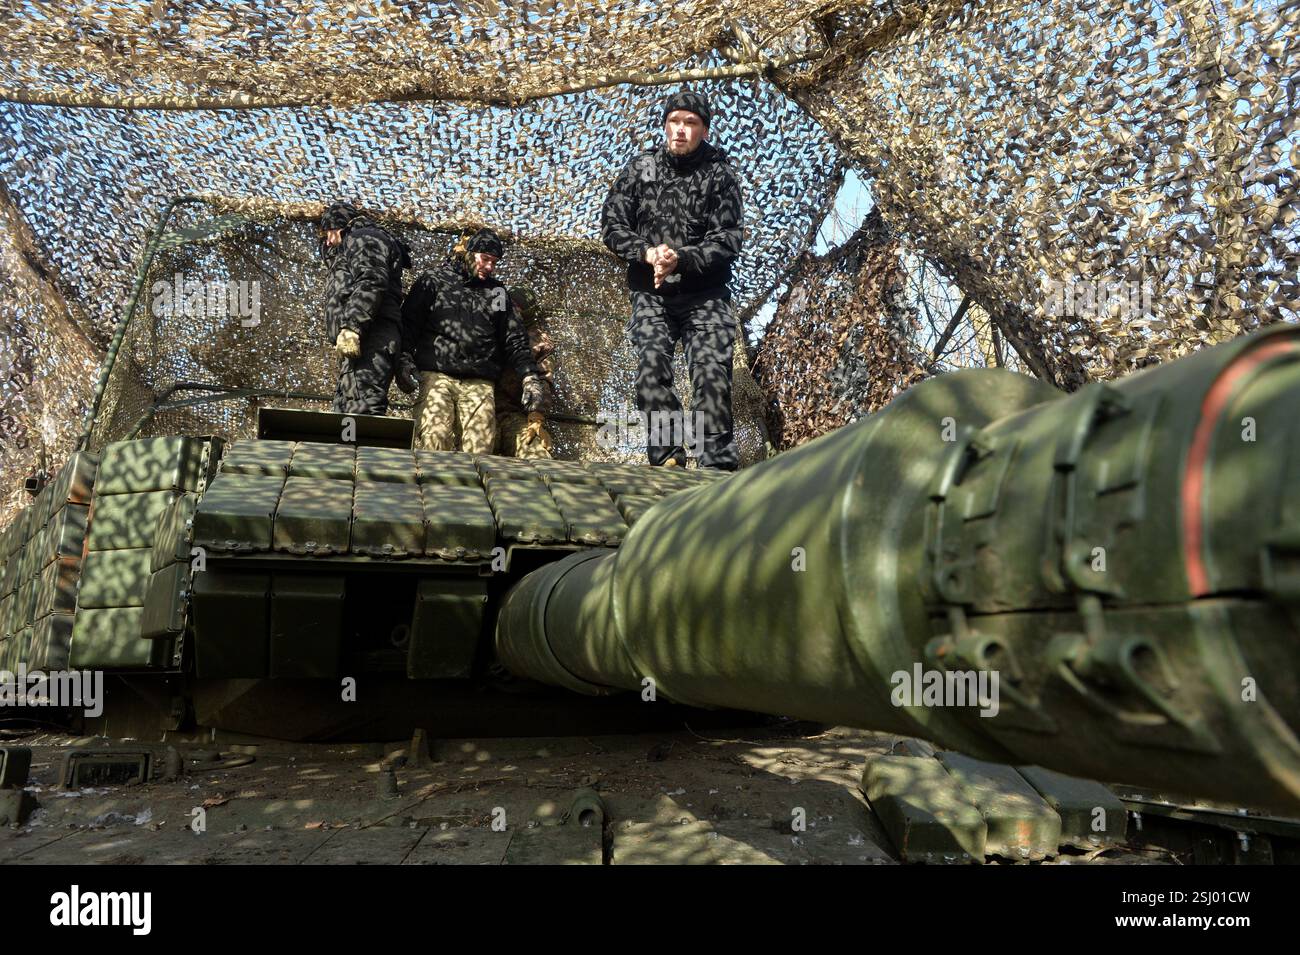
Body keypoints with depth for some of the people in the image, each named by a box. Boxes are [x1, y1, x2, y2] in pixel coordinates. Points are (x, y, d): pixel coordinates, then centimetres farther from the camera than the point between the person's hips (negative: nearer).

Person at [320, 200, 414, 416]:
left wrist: (351, 326, -23)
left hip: (370, 339, -10)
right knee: (344, 409, 2)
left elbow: (371, 282, -12)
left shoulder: (365, 237, 9)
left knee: (363, 412, -23)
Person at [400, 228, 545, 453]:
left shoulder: (496, 292, 23)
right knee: (432, 444, -18)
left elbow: (515, 339, 19)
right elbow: (408, 322, 8)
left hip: (480, 383, 3)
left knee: (479, 450, -11)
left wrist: (530, 376, 6)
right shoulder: (434, 281, 14)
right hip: (437, 377, -2)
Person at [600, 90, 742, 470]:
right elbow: (611, 224, 7)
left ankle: (719, 463, -11)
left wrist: (681, 260, -19)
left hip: (704, 294, -1)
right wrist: (647, 252, -12)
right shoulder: (641, 167, 9)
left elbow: (727, 241, -4)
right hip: (651, 292, 2)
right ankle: (667, 457, -14)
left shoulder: (719, 174, 2)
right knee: (651, 364, -16)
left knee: (712, 371, -13)